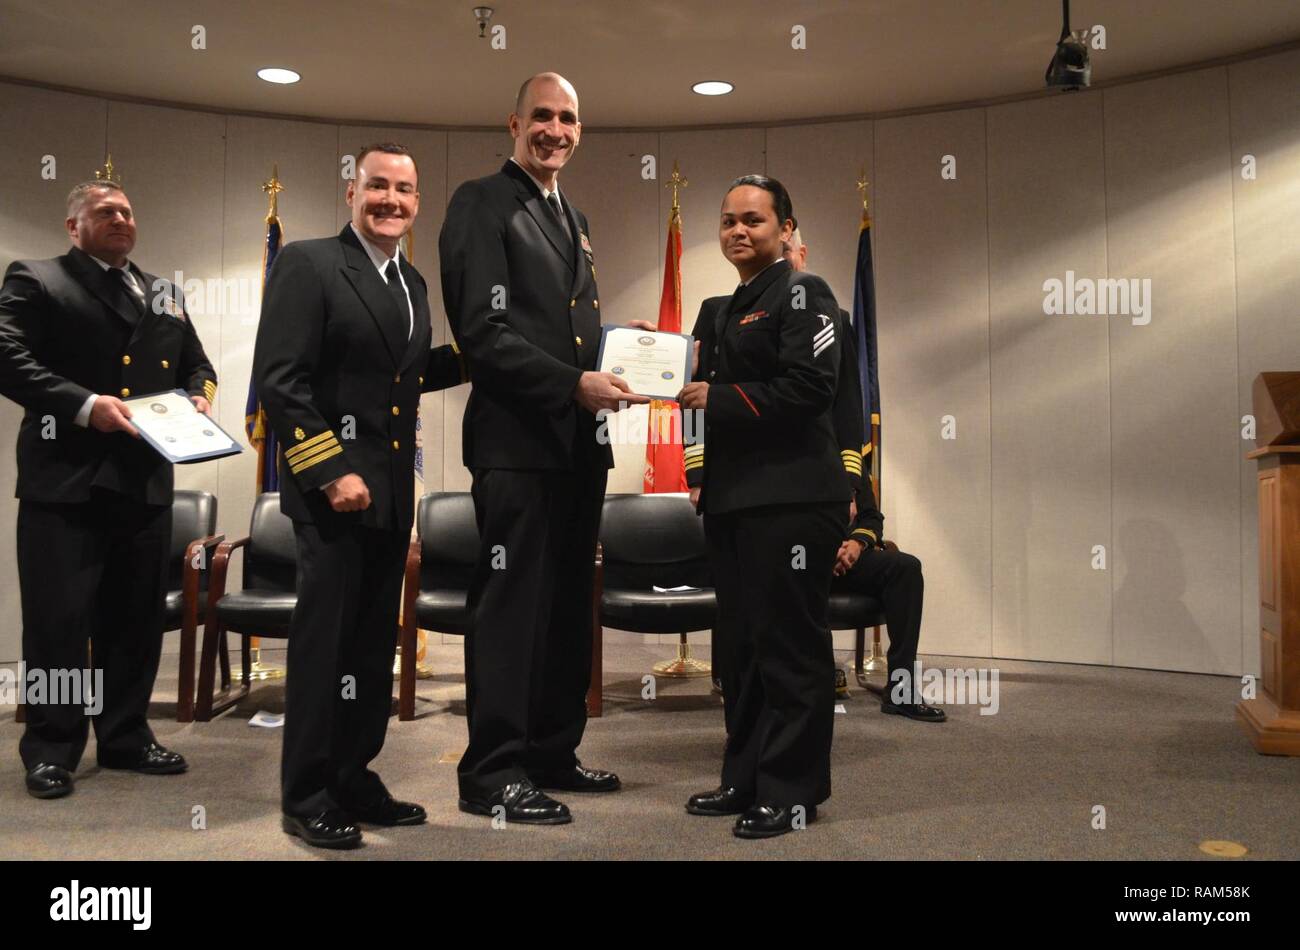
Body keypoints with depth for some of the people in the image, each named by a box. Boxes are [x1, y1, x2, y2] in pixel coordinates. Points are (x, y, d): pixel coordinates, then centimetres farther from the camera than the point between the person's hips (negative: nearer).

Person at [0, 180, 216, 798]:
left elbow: (196, 364, 23)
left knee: (138, 615, 11)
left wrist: (198, 396, 0)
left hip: (147, 480, 6)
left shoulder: (165, 295, 19)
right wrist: (84, 405, -21)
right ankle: (52, 747, 12)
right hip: (66, 478, -5)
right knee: (58, 618, 0)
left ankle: (126, 736, 23)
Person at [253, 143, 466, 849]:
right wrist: (331, 472, -19)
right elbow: (278, 380, -15)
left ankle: (354, 779, 25)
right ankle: (306, 798, 13)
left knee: (374, 644, 12)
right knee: (324, 643, 0)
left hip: (391, 491, 7)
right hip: (333, 488, -7)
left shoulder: (412, 283, 15)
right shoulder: (308, 264, -7)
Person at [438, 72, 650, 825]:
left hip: (579, 441, 8)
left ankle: (554, 751, 26)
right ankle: (492, 772, 8)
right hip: (518, 440, -8)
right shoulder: (482, 203, -5)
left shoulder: (575, 219, 20)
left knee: (569, 605, 13)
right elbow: (484, 332, -15)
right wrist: (575, 384, -21)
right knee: (511, 606, -3)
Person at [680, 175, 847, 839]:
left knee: (790, 647, -3)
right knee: (740, 645, 13)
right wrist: (703, 476, 11)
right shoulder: (721, 311, 20)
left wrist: (716, 399, -16)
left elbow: (809, 388, -17)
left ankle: (792, 791, 7)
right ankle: (746, 779, 24)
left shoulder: (802, 293, -4)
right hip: (730, 498, 9)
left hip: (790, 498, -8)